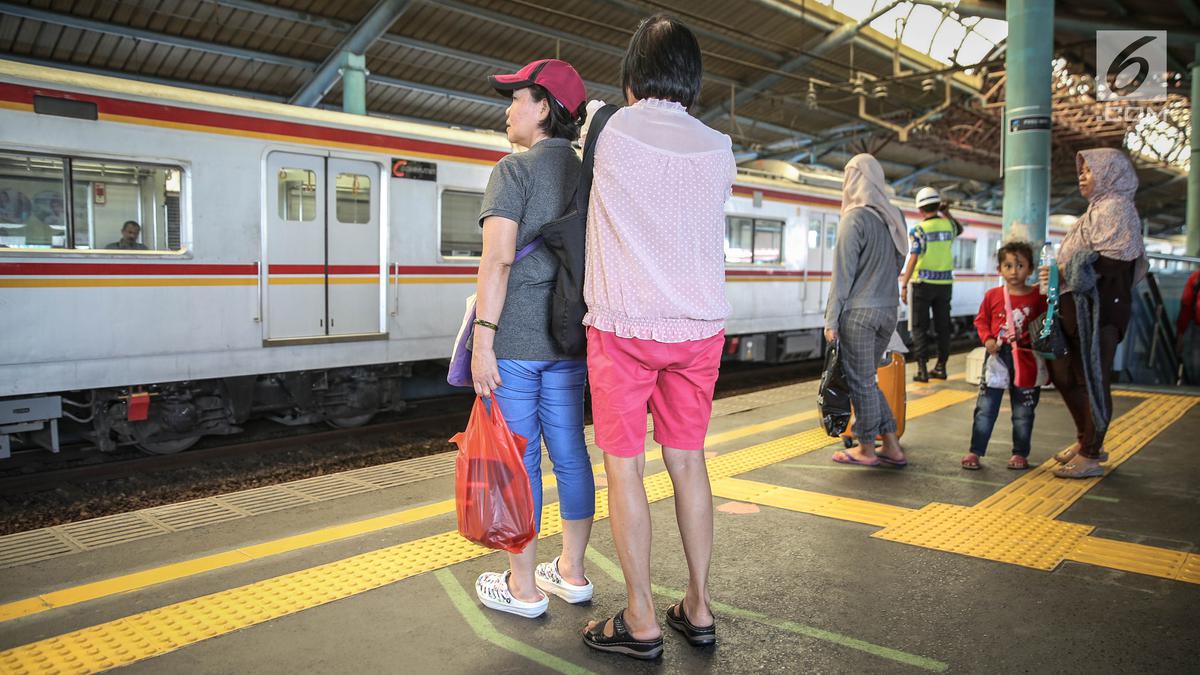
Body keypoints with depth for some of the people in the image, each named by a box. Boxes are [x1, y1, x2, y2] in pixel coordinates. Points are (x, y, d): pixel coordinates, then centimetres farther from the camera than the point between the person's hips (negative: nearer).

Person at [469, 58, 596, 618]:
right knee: (569, 452, 12)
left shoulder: (514, 171, -9)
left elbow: (498, 260, -19)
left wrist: (483, 339, -18)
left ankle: (523, 588, 13)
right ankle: (572, 573, 25)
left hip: (514, 340, -7)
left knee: (518, 459, 2)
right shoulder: (587, 174, 12)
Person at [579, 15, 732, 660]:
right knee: (688, 461, 12)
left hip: (625, 327, -4)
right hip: (700, 326, 4)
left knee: (624, 466, 4)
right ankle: (698, 607, 21)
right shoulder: (719, 149, 3)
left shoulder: (610, 129, -5)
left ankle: (641, 622, 10)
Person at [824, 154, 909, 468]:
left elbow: (843, 273, -13)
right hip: (889, 309, 7)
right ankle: (892, 447, 19)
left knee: (861, 381, 5)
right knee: (867, 379, 18)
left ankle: (866, 450, 17)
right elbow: (898, 265, 15)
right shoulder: (895, 217, 8)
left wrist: (831, 318, -9)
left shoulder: (854, 218, -13)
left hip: (859, 311, -7)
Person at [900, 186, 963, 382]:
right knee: (943, 326, 12)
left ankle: (922, 369, -3)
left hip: (923, 283, -4)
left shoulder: (919, 229, -10)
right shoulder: (948, 225, 4)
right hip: (945, 282, 4)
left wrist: (904, 286, -12)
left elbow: (913, 260, -15)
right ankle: (941, 367, 18)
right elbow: (959, 229, 31)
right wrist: (947, 214, 21)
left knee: (920, 327, 2)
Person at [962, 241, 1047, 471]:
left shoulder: (1037, 297, -1)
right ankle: (975, 451, 10)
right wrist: (987, 339, -9)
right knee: (985, 408, 4)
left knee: (1023, 411, 10)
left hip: (1025, 359, 0)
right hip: (997, 356, 0)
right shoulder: (992, 295, 1)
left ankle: (1020, 453, 23)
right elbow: (981, 320, 6)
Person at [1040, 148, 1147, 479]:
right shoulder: (1099, 209, 20)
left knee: (1092, 379, -4)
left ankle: (1090, 457, 5)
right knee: (1062, 373, 15)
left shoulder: (1116, 209, -9)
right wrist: (1058, 273, 10)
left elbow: (1112, 262, -20)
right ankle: (1087, 441, 27)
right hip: (1080, 307, 10)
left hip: (1100, 308, -10)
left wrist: (1064, 273, -20)